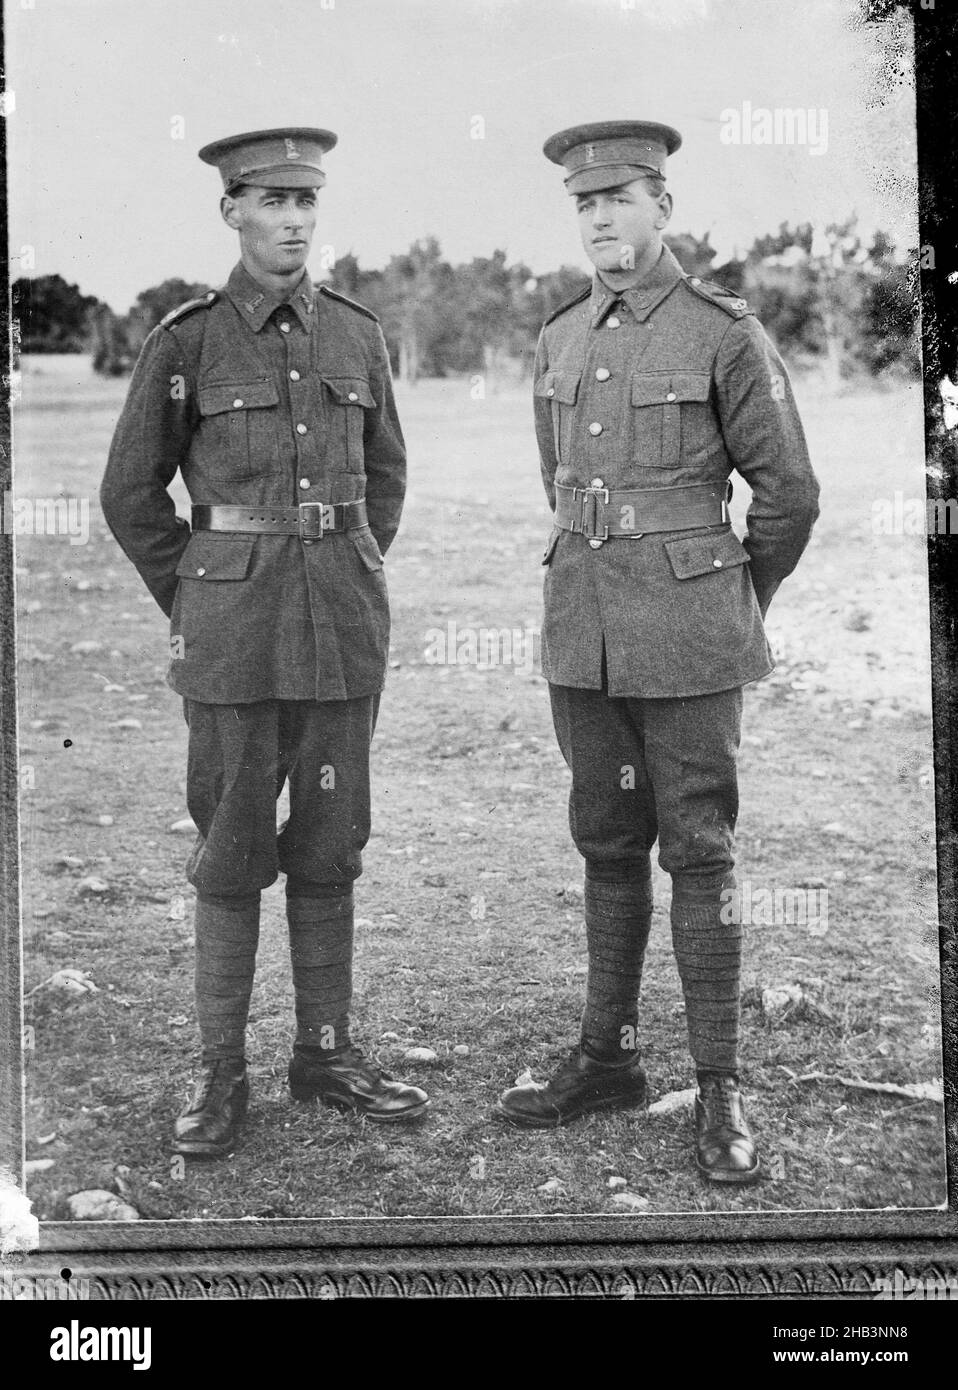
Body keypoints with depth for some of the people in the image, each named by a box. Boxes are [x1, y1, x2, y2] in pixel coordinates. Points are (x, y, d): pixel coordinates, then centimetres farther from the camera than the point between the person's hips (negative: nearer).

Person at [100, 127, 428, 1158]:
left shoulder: (356, 335, 6)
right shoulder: (184, 342, -4)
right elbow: (131, 495, 3)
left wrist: (350, 583, 12)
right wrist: (196, 609, 3)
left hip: (344, 620, 3)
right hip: (235, 625, -3)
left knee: (329, 840, 9)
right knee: (231, 847, 2)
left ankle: (326, 1050, 21)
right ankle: (220, 1074, 13)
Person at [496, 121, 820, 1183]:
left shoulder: (724, 333, -7)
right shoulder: (562, 337, 9)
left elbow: (789, 495, -2)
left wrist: (729, 607, 9)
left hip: (687, 635, -5)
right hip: (581, 631, 5)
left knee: (698, 853, 0)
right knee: (607, 845, 13)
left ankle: (720, 1092, 9)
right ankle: (606, 1059, 25)